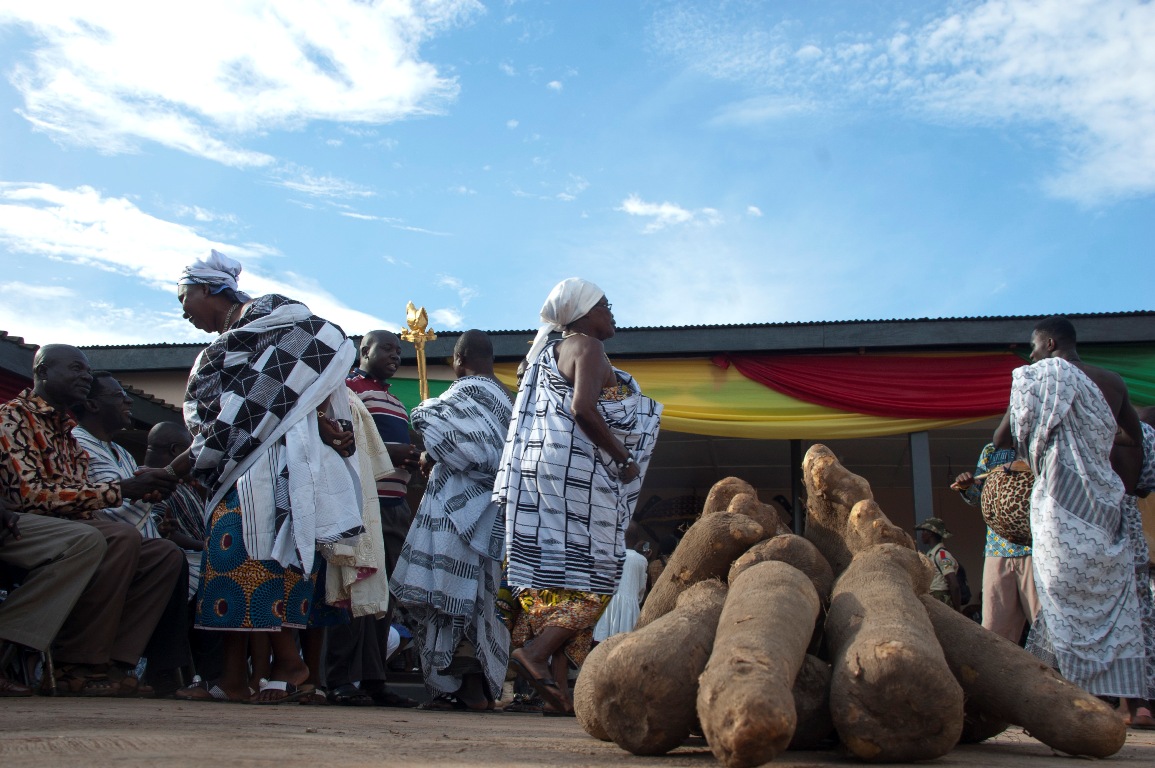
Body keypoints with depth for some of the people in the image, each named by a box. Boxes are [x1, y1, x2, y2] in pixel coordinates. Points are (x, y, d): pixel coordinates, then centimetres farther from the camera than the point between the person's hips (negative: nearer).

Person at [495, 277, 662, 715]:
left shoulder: (551, 352, 22)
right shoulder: (588, 347, -5)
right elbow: (583, 409, -19)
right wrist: (624, 458, -12)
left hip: (541, 466, 9)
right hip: (578, 471, -9)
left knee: (555, 575, 5)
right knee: (594, 577, -5)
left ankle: (556, 680, 2)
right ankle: (536, 650, -20)